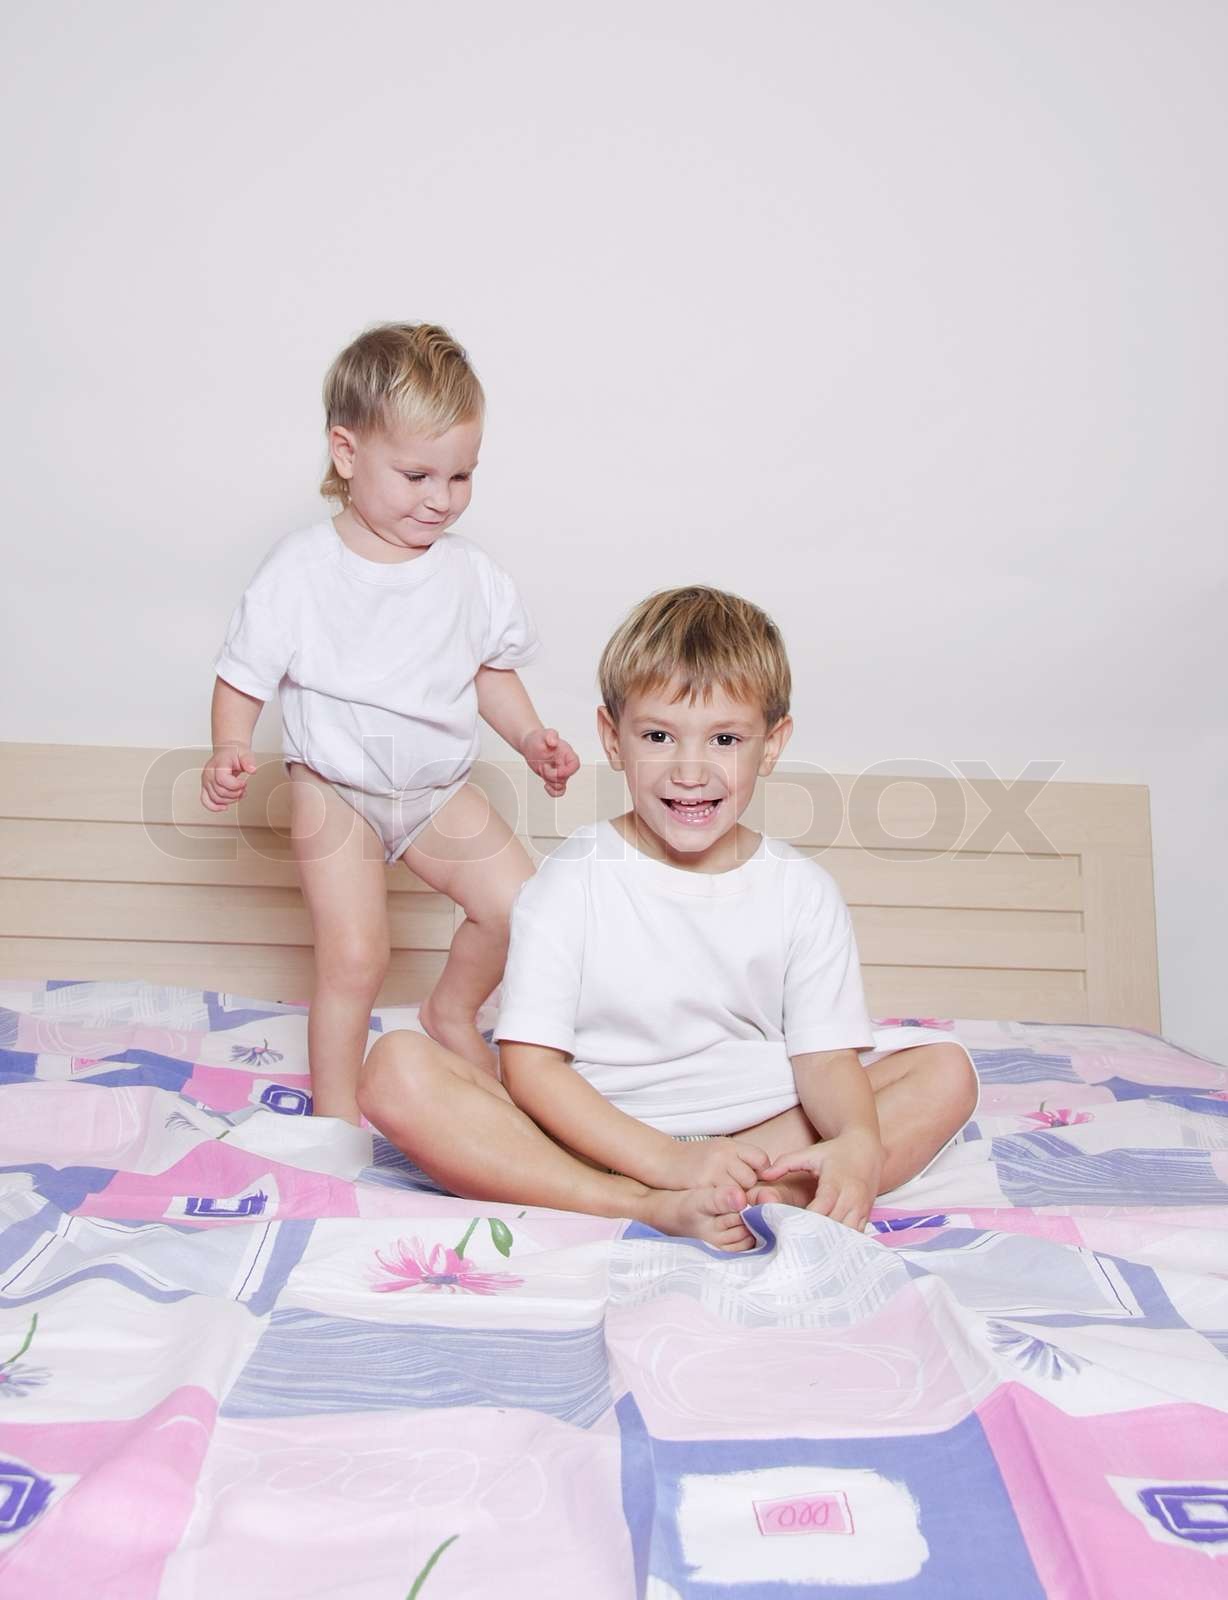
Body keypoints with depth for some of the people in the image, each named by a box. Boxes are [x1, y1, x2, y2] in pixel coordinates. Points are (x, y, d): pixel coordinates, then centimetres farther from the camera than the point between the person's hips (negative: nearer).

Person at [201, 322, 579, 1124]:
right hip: (336, 792, -4)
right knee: (354, 956, -8)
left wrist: (531, 736, -4)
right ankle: (335, 1109, 16)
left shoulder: (471, 572, -4)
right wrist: (231, 750, -25)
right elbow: (244, 677, -8)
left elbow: (492, 670, 10)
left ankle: (451, 1012, 29)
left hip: (440, 786, 4)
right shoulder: (301, 569, -14)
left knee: (519, 906, 0)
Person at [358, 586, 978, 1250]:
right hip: (591, 1136, -2)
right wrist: (666, 1159, -24)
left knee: (945, 1072, -10)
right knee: (398, 1070, -24)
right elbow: (530, 1064, -11)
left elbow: (825, 1056, -2)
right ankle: (644, 1208, -30)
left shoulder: (802, 891, 1)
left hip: (749, 1136, 3)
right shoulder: (573, 879, -6)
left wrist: (858, 1141, -26)